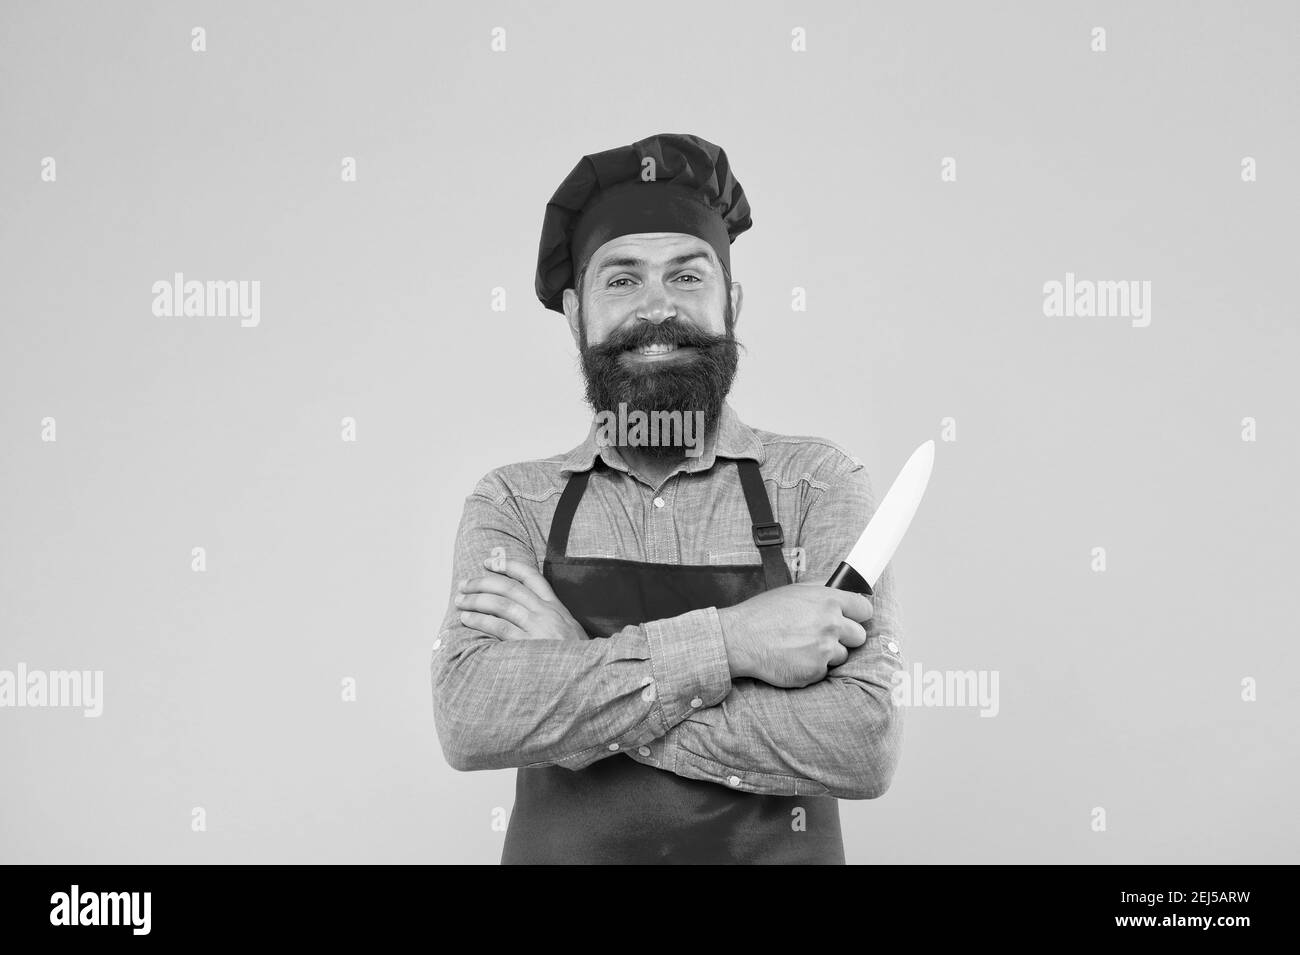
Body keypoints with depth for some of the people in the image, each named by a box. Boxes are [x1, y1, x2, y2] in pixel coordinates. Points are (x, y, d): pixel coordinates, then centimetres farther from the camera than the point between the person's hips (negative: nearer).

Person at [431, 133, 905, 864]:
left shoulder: (820, 483, -8)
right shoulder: (511, 503, -4)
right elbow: (469, 720, -19)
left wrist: (572, 684, -20)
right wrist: (725, 641, -25)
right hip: (559, 846, 1)